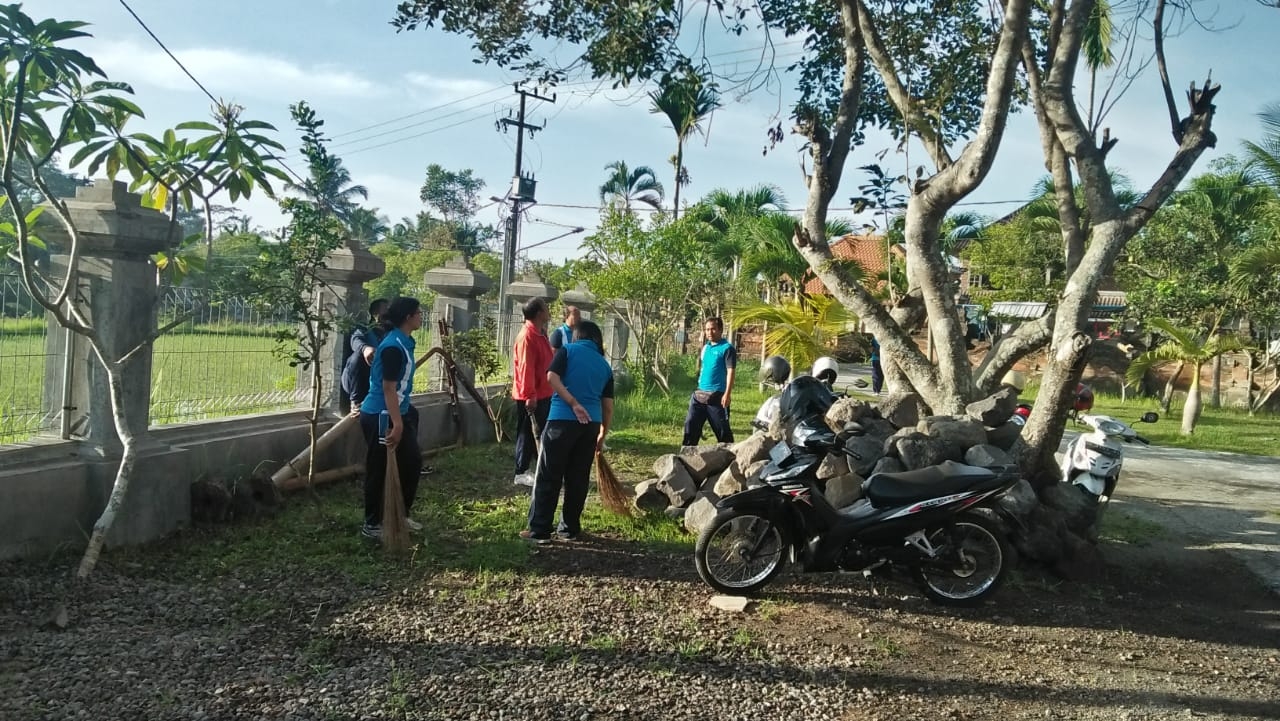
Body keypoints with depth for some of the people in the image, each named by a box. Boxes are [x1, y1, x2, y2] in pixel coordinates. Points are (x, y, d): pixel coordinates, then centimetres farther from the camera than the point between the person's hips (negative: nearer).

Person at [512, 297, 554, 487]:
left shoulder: (539, 334, 13)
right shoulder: (527, 336, -19)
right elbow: (525, 368, -24)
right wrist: (530, 395, -25)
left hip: (543, 394, 10)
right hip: (530, 397, -10)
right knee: (527, 435, -1)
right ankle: (521, 473, 7)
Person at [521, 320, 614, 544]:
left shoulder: (567, 351, 7)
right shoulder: (604, 365, 16)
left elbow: (552, 377, -11)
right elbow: (608, 407, 14)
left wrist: (574, 404, -11)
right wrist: (602, 436, 23)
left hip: (562, 420, -4)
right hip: (591, 424, 4)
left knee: (548, 477, 3)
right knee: (578, 478, 13)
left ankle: (539, 530, 4)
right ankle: (570, 528, 20)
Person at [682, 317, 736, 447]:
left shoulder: (727, 348, -8)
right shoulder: (706, 347, 14)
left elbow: (730, 371, -15)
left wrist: (727, 393, -21)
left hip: (717, 396, -7)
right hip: (699, 394, 7)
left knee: (722, 429, 1)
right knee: (691, 424, 5)